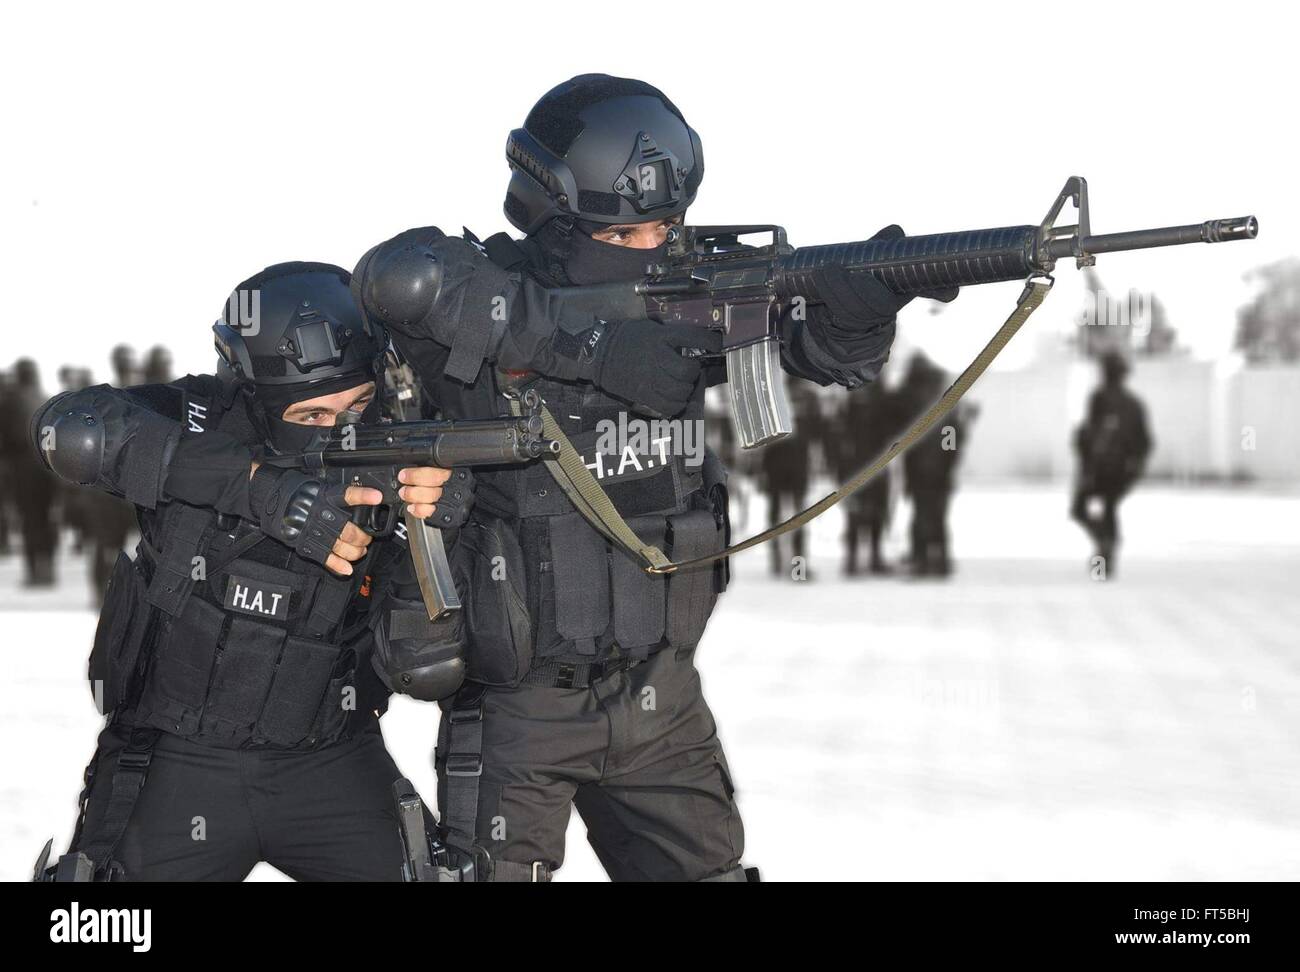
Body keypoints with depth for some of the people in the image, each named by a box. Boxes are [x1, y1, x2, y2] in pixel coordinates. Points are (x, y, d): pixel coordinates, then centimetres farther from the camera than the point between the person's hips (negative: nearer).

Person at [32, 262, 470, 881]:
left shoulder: (395, 473, -7)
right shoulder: (203, 418, -9)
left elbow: (426, 671, -12)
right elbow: (70, 429, -30)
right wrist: (265, 488, -35)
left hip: (332, 766, 1)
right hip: (181, 765, -1)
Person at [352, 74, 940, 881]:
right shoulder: (496, 294, -16)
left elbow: (825, 351, 4)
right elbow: (396, 276, -37)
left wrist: (860, 310, -22)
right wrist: (593, 347, -34)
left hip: (661, 700, 5)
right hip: (521, 710, -5)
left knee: (709, 868, 12)